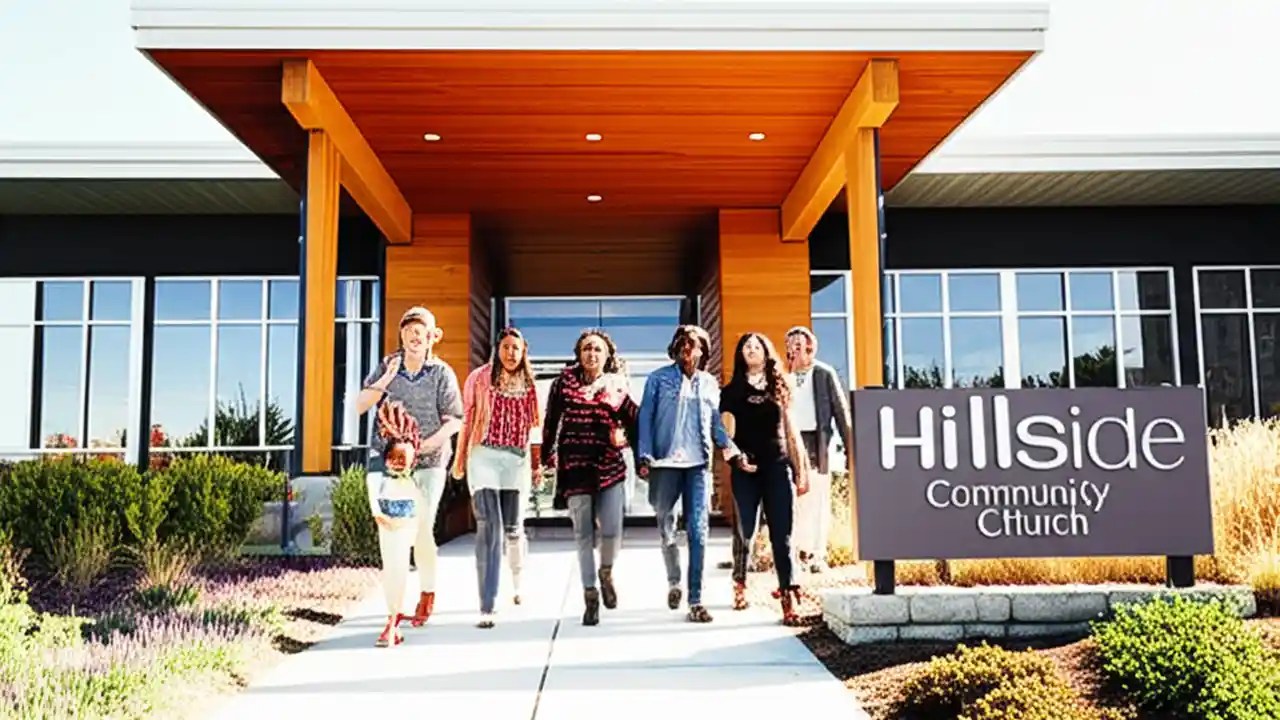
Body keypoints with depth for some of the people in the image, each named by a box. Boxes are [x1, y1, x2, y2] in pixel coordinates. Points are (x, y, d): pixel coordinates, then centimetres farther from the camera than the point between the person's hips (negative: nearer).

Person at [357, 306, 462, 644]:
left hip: (427, 463, -2)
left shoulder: (442, 373, -2)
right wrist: (384, 382, -10)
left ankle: (427, 593, 27)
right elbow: (360, 406, 4)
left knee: (421, 531, 0)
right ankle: (393, 613, 2)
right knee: (388, 532, -5)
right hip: (385, 458, 2)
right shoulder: (387, 366, 6)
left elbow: (454, 420, -4)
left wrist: (425, 445, -16)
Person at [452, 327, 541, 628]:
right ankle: (487, 608, -11)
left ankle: (517, 578, 43)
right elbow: (467, 420, 5)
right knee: (489, 529, -12)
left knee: (513, 528, 11)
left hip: (517, 459, 3)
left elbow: (532, 427, 14)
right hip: (484, 457, -3)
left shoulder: (528, 385, 10)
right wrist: (460, 458, 4)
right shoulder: (479, 378, 2)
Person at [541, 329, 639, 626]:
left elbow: (634, 424, 14)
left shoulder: (617, 388, 5)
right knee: (583, 533, 2)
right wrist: (546, 459, 4)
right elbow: (551, 422, 5)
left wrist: (623, 439, -3)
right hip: (575, 467, 0)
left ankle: (606, 574, 25)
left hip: (610, 468, 1)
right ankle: (590, 594, 14)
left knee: (611, 531, -6)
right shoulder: (564, 382, 2)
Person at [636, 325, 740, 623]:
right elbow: (645, 418, 1)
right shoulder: (659, 379, 5)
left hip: (699, 464, 1)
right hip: (665, 462, -1)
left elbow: (716, 421, 16)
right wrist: (644, 456, -9)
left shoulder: (710, 383, 13)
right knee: (666, 528, 8)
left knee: (698, 531, -5)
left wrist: (728, 446, -2)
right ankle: (673, 581, 33)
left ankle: (696, 600, -2)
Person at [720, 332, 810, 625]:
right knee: (746, 532, 6)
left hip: (778, 466, 1)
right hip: (746, 469, -1)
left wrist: (801, 468, 10)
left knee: (782, 535, -4)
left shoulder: (780, 387, 13)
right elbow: (728, 432, 3)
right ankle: (740, 584, 25)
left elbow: (791, 430, 14)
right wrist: (736, 457, -15)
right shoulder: (732, 391, 8)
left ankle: (788, 599, -7)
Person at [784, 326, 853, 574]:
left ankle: (817, 555, 4)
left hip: (816, 441, -1)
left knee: (818, 499, 0)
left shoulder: (825, 373, 6)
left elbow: (841, 410, 2)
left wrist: (849, 446, -3)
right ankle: (797, 553, 2)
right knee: (793, 499, -2)